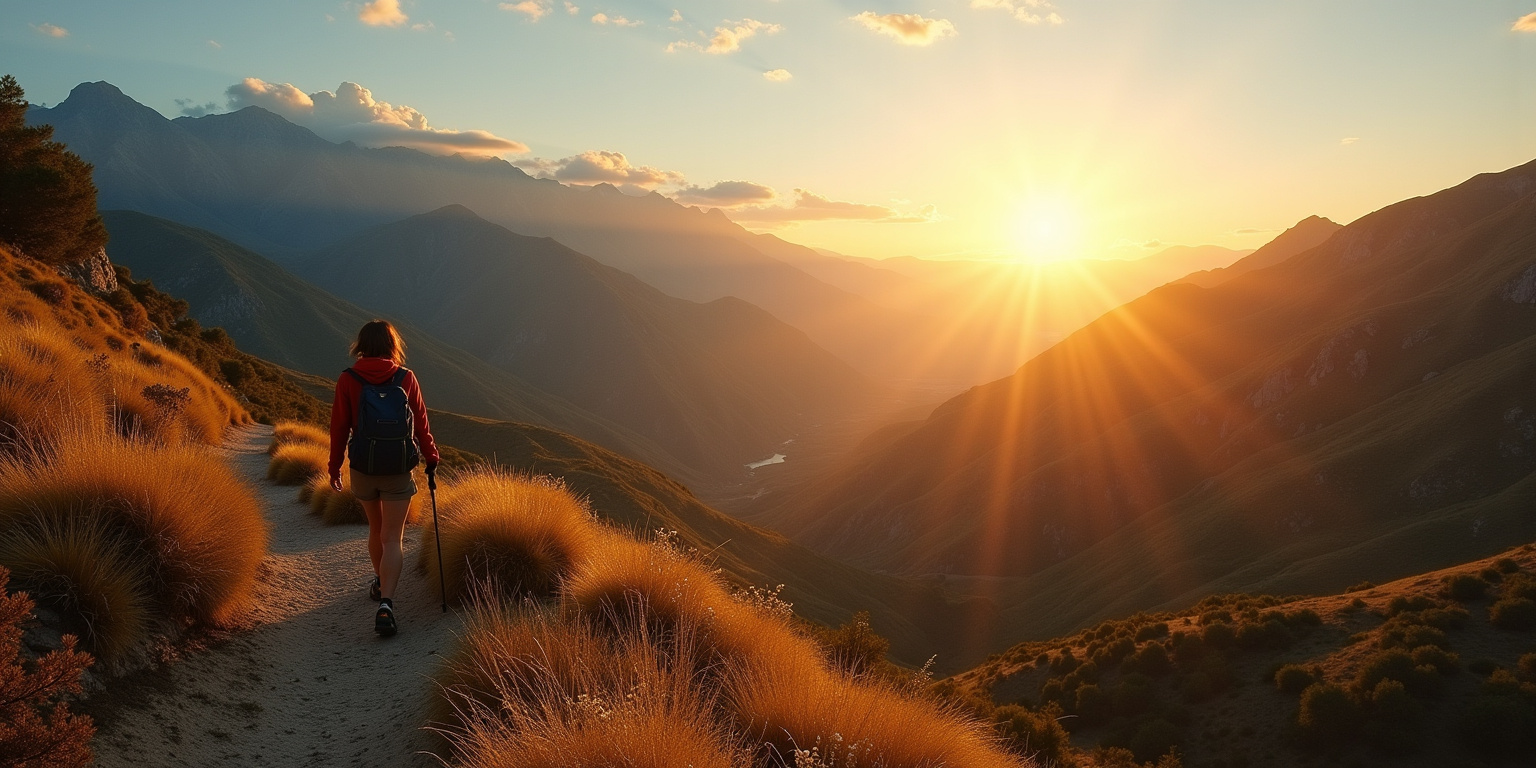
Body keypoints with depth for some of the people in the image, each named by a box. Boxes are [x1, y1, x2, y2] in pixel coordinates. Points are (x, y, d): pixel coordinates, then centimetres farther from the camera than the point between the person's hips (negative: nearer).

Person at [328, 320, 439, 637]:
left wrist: (335, 466, 11)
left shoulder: (348, 380, -3)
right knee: (392, 538, -1)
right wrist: (431, 458, 15)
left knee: (376, 528, 23)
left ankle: (381, 583, 42)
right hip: (399, 469, -1)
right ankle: (385, 604, -16)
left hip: (363, 467, 1)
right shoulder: (406, 378, -3)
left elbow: (339, 426, 0)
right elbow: (421, 421, 2)